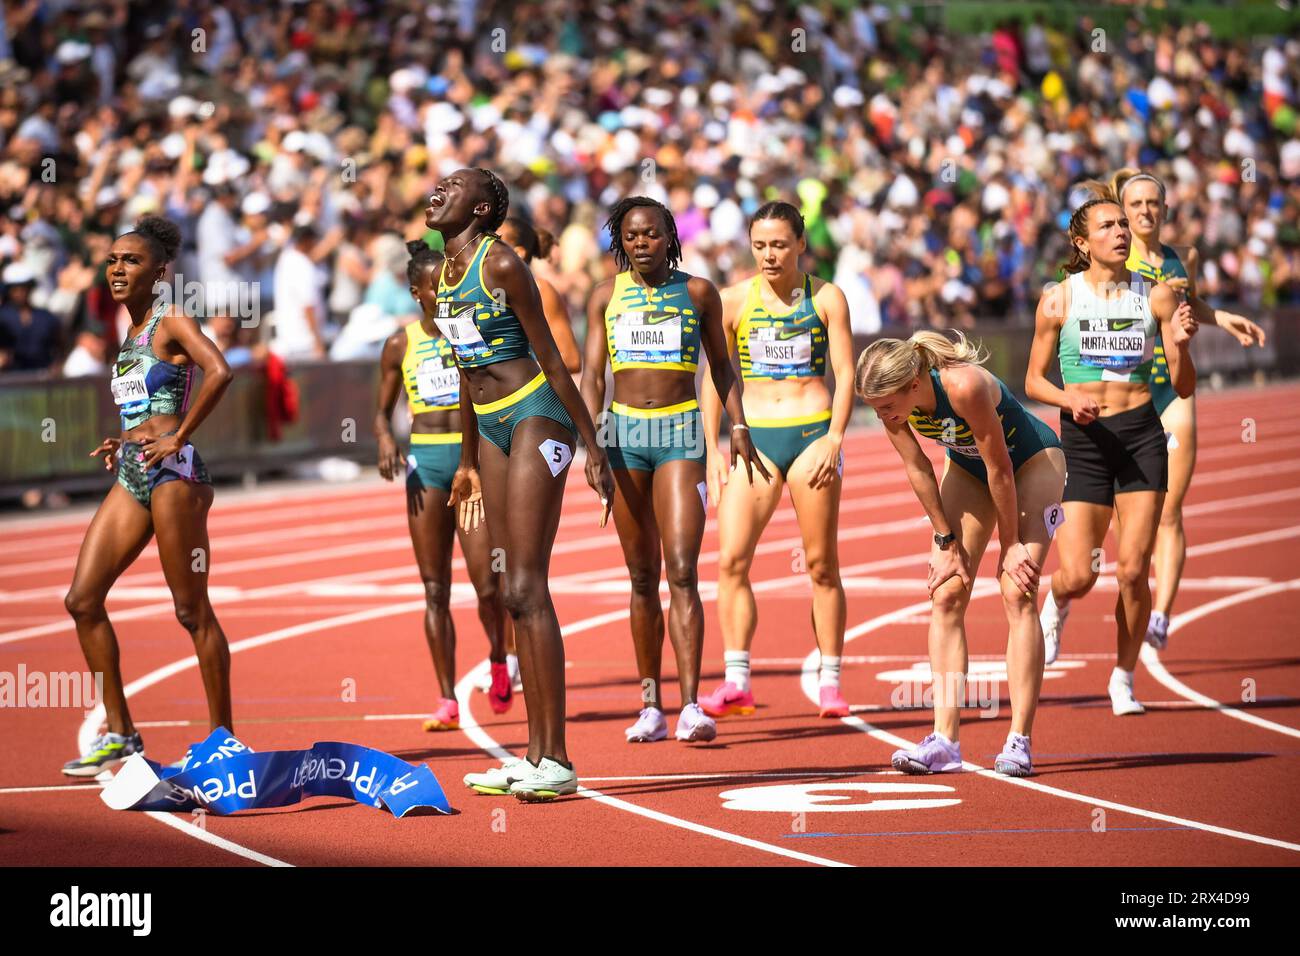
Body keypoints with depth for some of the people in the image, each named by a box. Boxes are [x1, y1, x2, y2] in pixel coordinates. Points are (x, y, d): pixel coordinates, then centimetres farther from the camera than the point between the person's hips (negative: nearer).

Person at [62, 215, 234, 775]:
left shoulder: (171, 324, -7)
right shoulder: (132, 334, 18)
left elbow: (219, 372, -24)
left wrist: (178, 438, -19)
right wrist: (126, 443, 13)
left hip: (172, 474, -9)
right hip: (132, 477, 9)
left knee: (192, 611, -4)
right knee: (82, 600, 2)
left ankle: (223, 738, 3)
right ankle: (118, 733, 8)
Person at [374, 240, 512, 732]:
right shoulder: (401, 345, 4)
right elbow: (383, 411, 11)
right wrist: (385, 440, -9)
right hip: (426, 462, 1)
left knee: (488, 585, -9)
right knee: (435, 589, 1)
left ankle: (499, 660, 21)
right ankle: (448, 701, 4)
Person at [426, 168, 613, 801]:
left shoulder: (502, 264, -13)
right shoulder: (445, 274, 12)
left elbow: (549, 359, -12)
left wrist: (592, 447, -12)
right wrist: (467, 462, 25)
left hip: (536, 418, -8)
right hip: (493, 426, 9)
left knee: (525, 589, -12)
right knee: (516, 592, 7)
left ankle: (555, 761, -11)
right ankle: (535, 754, 10)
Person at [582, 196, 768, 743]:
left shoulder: (697, 292, 6)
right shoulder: (606, 296, 8)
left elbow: (720, 365, 16)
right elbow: (592, 375, 6)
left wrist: (738, 425, 6)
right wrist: (592, 434, -8)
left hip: (680, 432, -2)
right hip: (624, 431, 2)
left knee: (682, 573, -13)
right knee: (642, 577, 7)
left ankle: (691, 706, -20)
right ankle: (651, 707, 13)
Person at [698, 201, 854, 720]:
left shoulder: (827, 298, 1)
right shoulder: (734, 300, 4)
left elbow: (846, 373, 0)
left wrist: (834, 438, -12)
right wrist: (712, 449, 2)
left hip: (812, 432, -1)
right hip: (754, 437, 1)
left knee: (821, 565, 2)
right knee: (731, 560, -10)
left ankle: (830, 682, 10)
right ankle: (736, 683, -8)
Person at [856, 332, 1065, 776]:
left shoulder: (964, 386, -39)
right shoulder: (892, 401, -22)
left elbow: (1000, 469, -29)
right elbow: (918, 469, -9)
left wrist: (1011, 544, -19)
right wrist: (946, 540, -5)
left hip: (1033, 462, -6)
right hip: (968, 468, 6)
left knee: (1018, 595, -15)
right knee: (946, 595, -5)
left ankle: (1019, 743, -15)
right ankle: (944, 742, -6)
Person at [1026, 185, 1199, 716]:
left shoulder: (1155, 297, 2)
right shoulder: (1059, 301, -1)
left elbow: (1183, 388, 3)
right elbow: (1034, 381, 6)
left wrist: (1180, 347, -16)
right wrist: (1070, 399, -13)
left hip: (1142, 436, 1)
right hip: (1083, 439, -1)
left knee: (1132, 571, -6)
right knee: (1078, 577, -8)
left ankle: (1124, 678, 14)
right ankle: (1055, 605, 31)